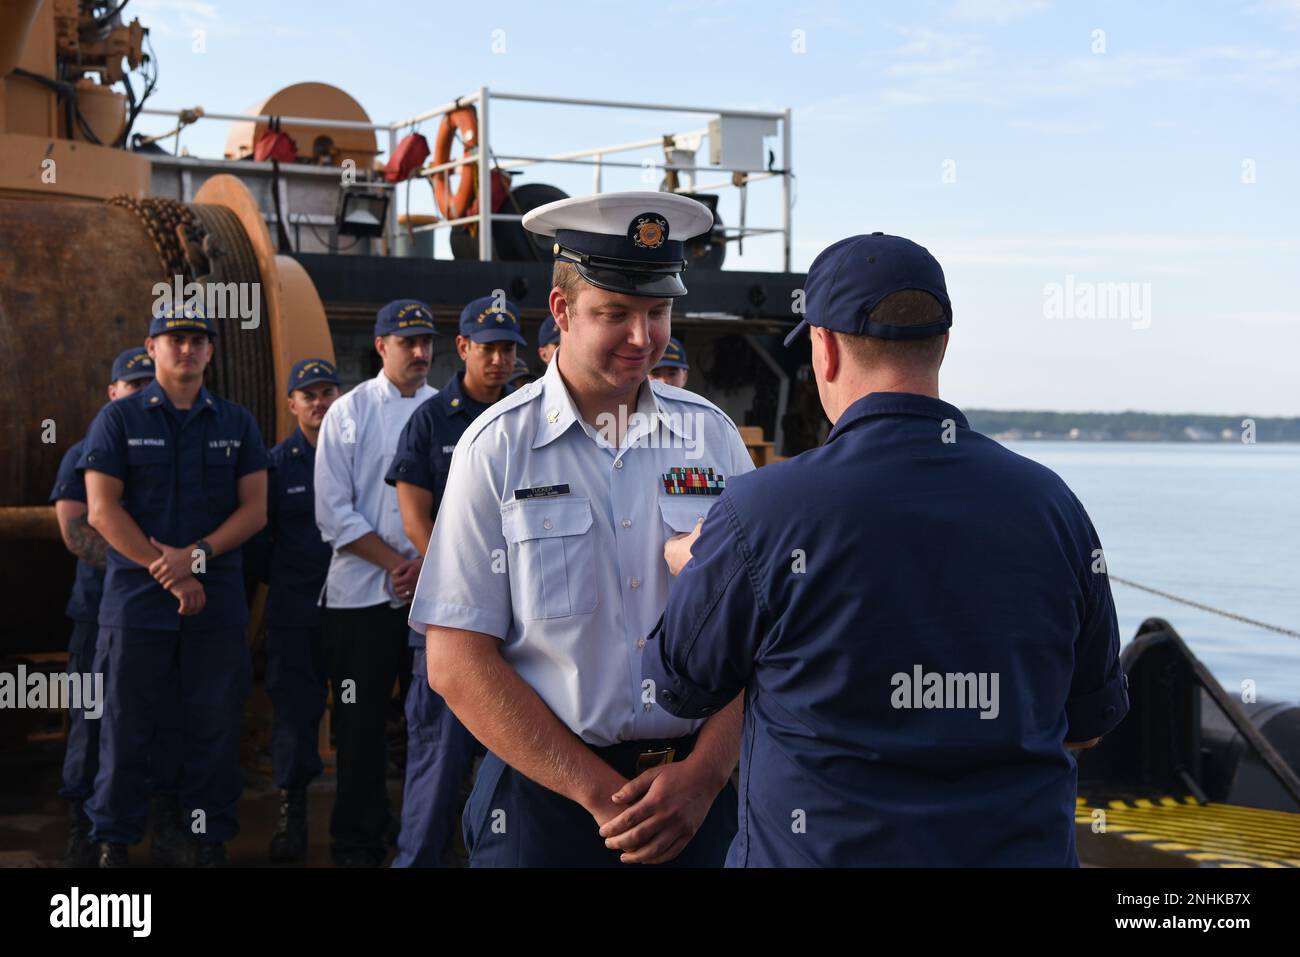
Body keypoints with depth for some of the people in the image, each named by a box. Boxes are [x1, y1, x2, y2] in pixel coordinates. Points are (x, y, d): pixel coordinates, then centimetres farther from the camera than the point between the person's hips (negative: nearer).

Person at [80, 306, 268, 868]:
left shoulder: (236, 423, 11)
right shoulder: (119, 419, 4)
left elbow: (254, 508, 5)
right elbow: (102, 510, -3)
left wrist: (197, 556, -11)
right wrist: (166, 571, -11)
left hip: (217, 603, 2)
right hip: (136, 600, -2)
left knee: (214, 726, 4)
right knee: (126, 726, 2)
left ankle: (212, 838, 14)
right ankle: (113, 841, 11)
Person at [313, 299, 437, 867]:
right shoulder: (348, 412, 2)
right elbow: (335, 512, -3)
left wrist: (427, 565, -8)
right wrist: (395, 563, -9)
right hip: (361, 593, -2)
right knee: (361, 724, 2)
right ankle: (357, 844, 10)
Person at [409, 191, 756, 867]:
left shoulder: (712, 436, 3)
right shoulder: (497, 448, -5)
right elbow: (456, 664, -9)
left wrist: (703, 775, -12)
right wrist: (602, 795, -13)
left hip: (696, 789, 2)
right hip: (546, 789, -2)